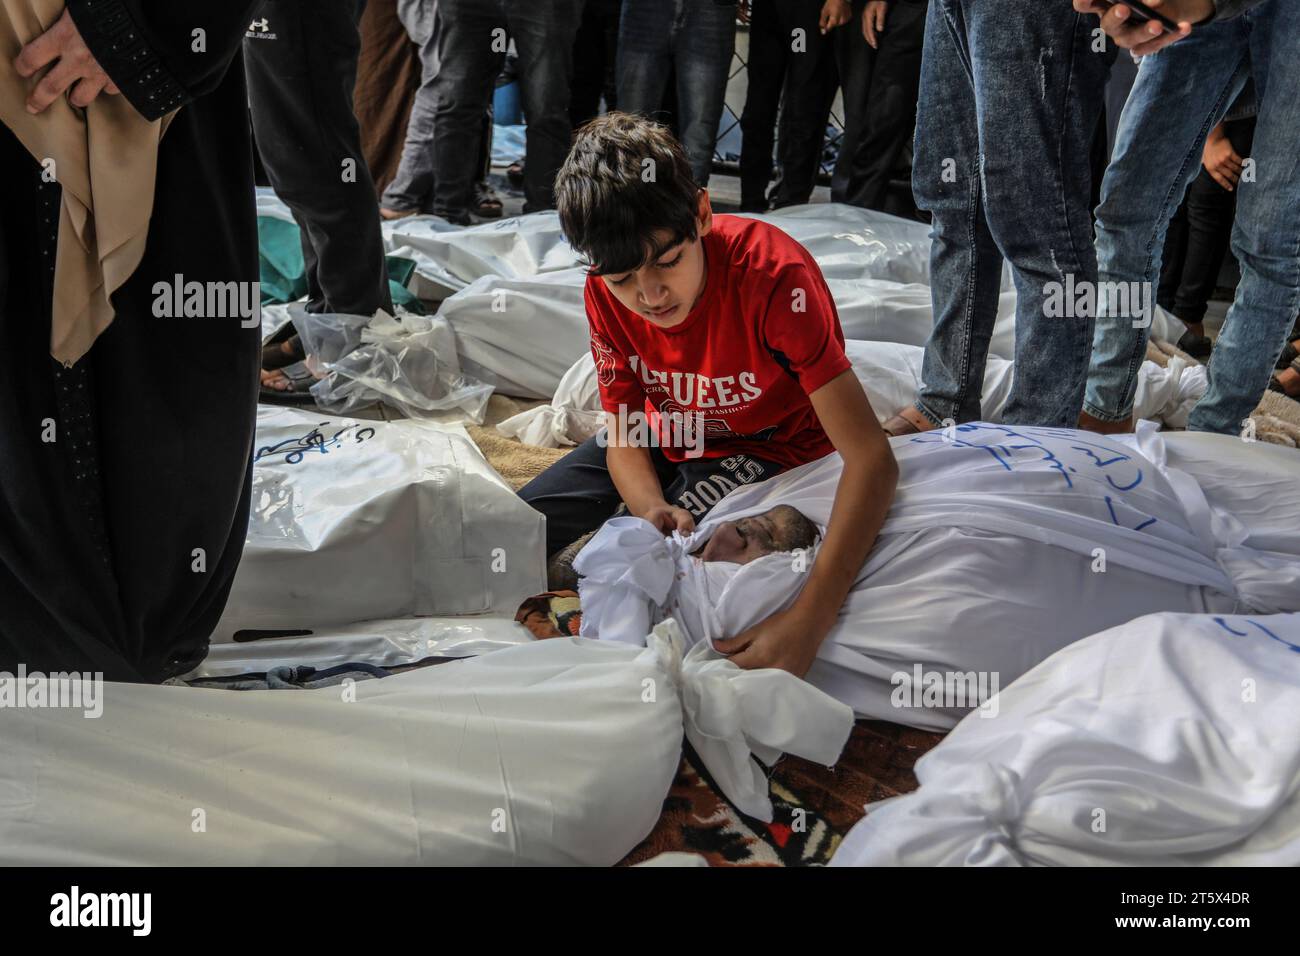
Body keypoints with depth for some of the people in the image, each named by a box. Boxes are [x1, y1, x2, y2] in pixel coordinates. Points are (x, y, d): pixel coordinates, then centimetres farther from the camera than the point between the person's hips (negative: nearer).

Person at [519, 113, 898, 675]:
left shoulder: (774, 276, -36)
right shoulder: (606, 292, -19)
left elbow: (872, 459, -40)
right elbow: (623, 433, -8)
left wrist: (807, 621, -50)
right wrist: (649, 508, -34)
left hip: (769, 449, -5)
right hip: (668, 437, 5)